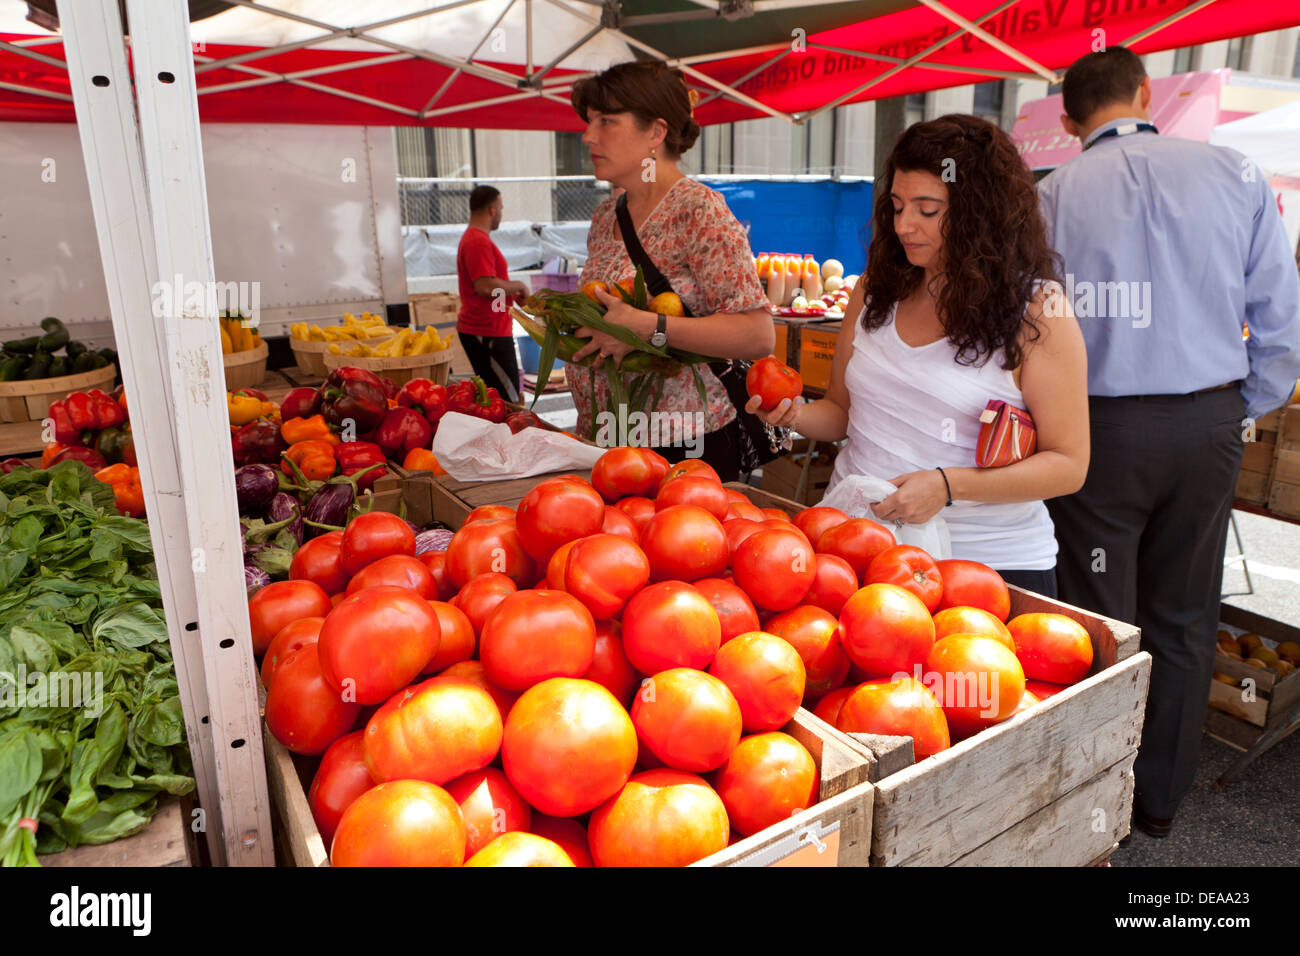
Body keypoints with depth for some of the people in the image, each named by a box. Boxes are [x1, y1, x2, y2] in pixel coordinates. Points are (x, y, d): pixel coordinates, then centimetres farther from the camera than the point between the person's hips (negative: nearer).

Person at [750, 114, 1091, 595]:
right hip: (853, 539, 4)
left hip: (985, 559, -3)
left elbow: (1068, 465, -10)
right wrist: (799, 415, -10)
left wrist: (947, 485, -21)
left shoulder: (1037, 311, -9)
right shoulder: (875, 290, 5)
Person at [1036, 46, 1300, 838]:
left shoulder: (1054, 194, -4)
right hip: (1210, 424, 2)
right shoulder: (1235, 174, 1)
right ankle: (1160, 797, 30)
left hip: (1102, 425, -2)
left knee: (1102, 622, 9)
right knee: (1184, 617, 15)